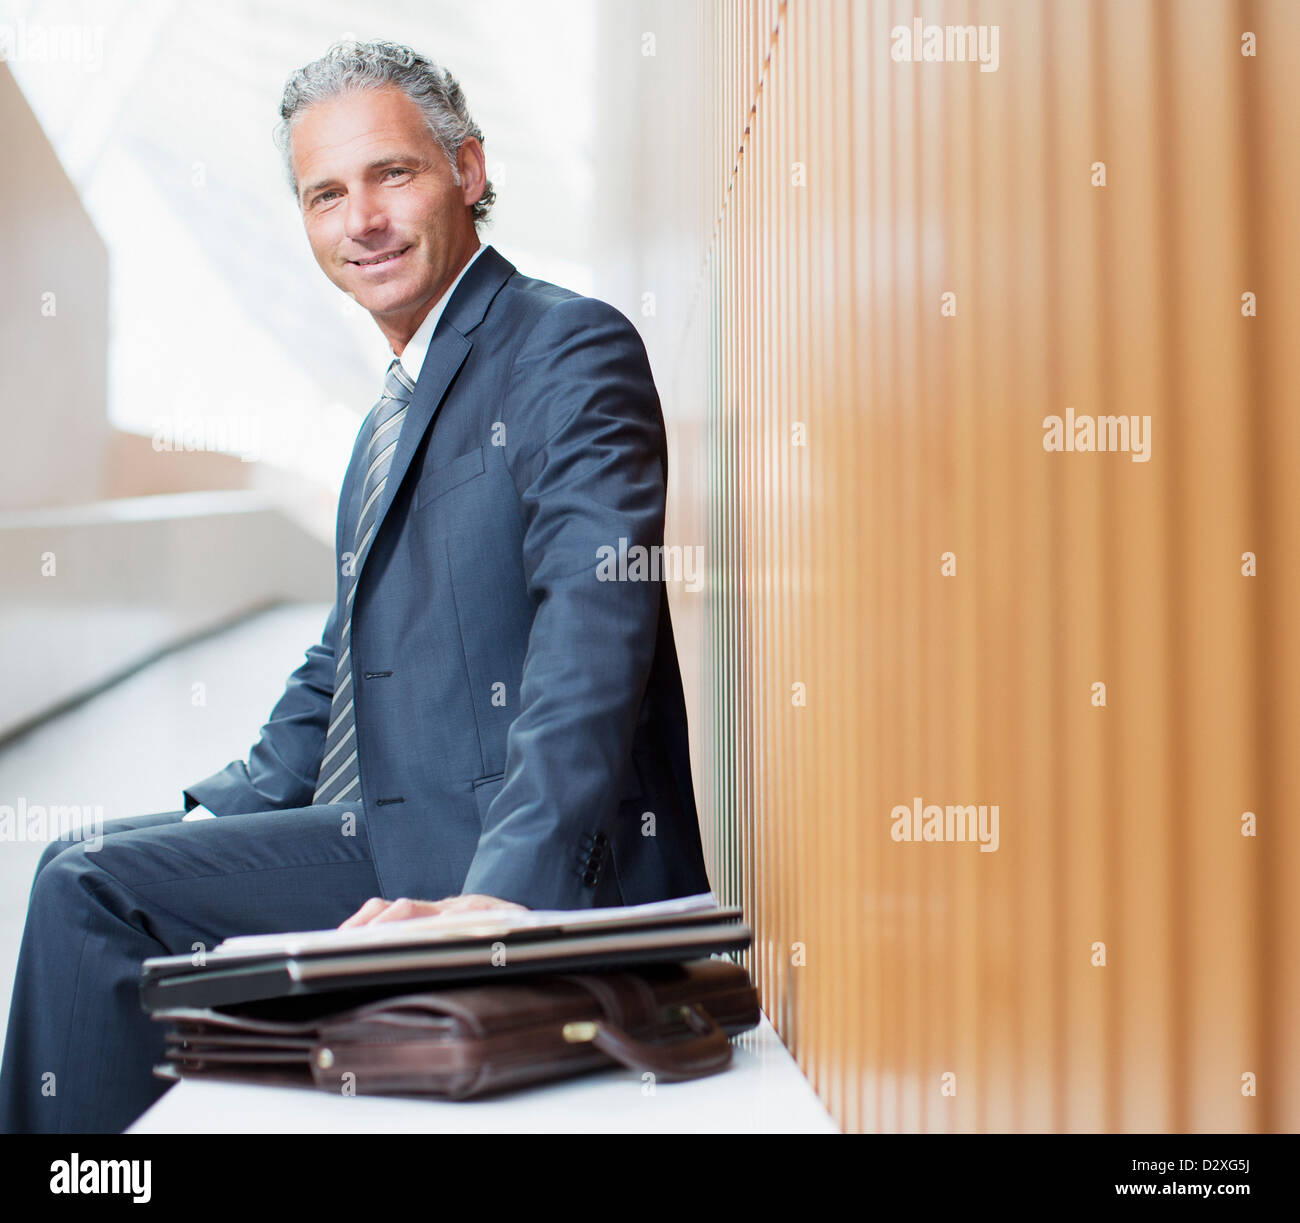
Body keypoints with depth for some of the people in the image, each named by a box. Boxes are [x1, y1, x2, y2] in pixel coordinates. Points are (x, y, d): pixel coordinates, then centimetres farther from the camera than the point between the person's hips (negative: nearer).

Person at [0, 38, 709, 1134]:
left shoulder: (574, 349, -9)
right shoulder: (397, 406, 21)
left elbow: (593, 642, -22)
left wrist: (500, 891, -31)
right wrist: (212, 819, 13)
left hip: (550, 873, -9)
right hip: (385, 838, 9)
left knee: (97, 890, -16)